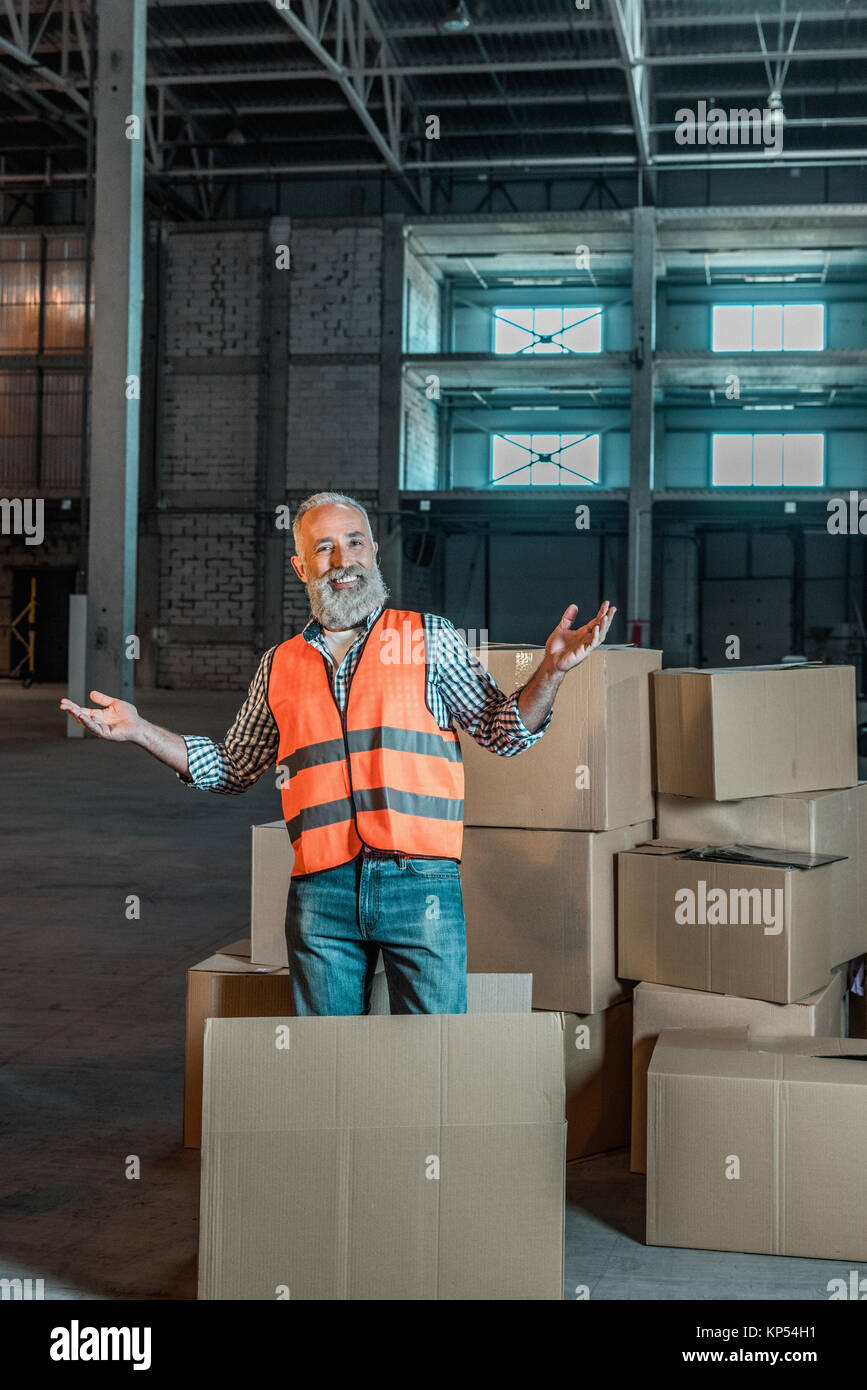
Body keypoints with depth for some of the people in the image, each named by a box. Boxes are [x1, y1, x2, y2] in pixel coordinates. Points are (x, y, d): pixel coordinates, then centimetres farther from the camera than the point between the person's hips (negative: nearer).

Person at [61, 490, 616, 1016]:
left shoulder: (429, 637, 8)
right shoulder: (280, 665, 15)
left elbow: (503, 731, 7)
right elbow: (233, 768, 24)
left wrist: (551, 671, -10)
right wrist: (139, 730, 16)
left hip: (420, 883, -2)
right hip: (321, 892, 2)